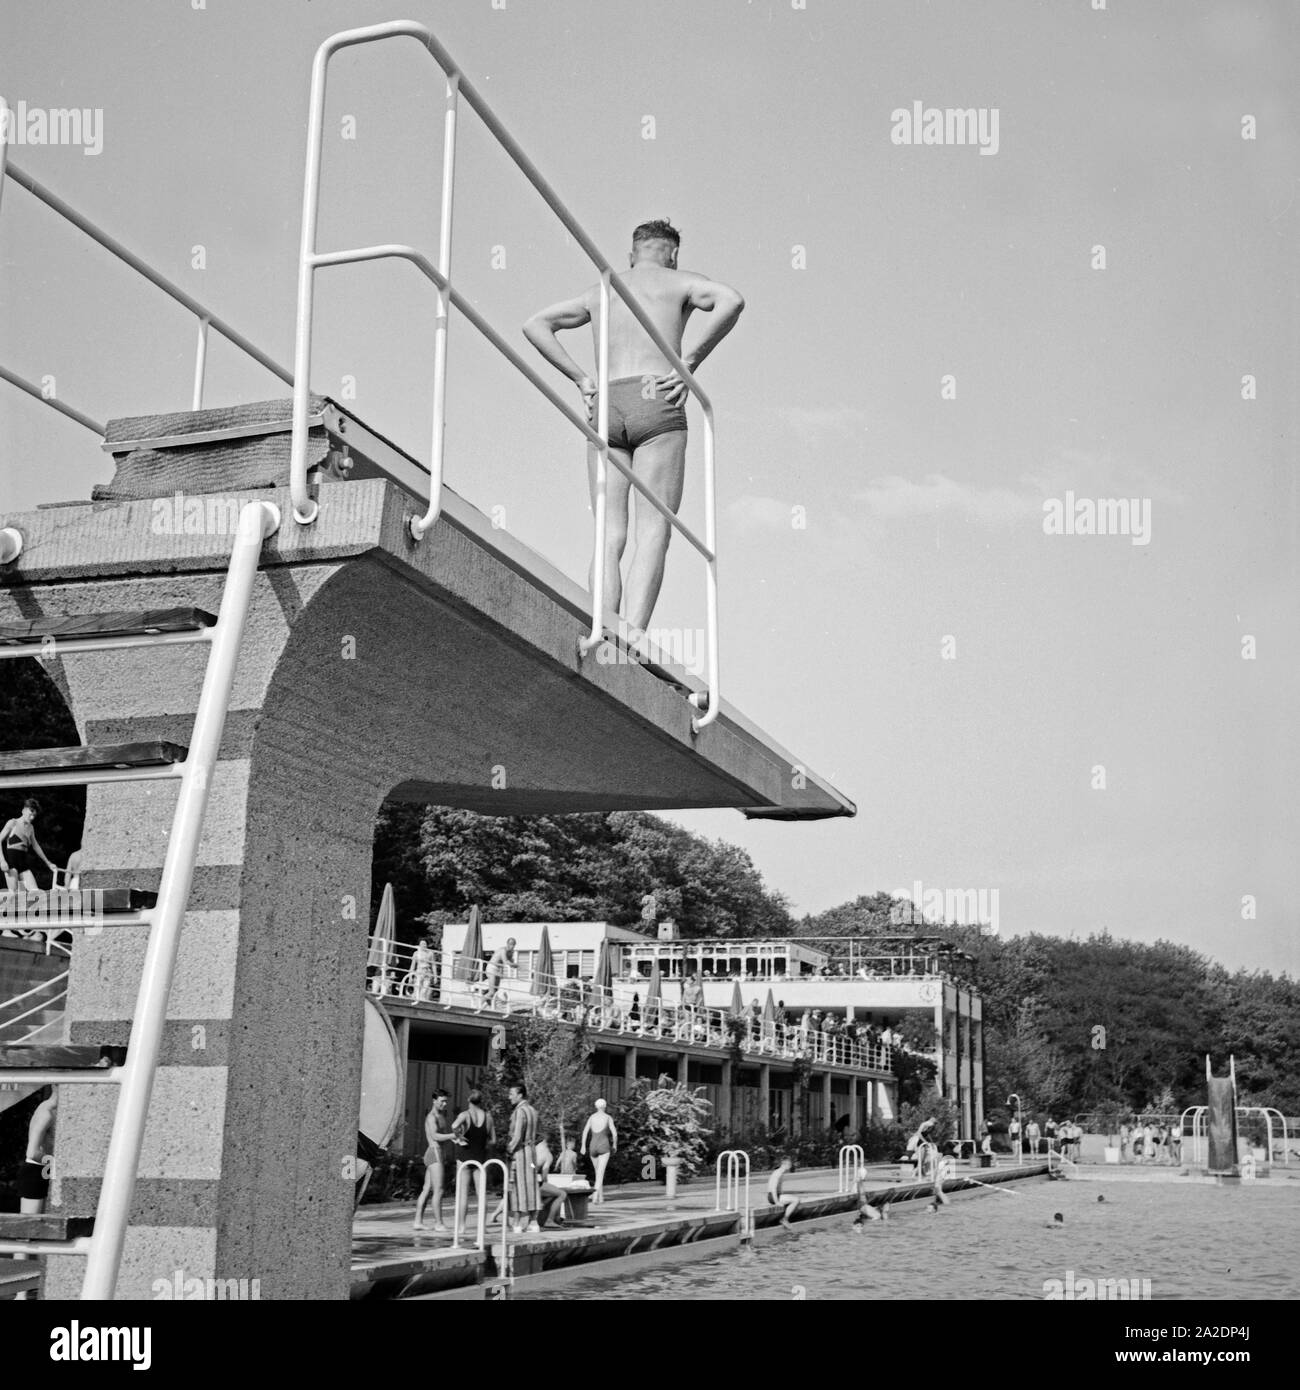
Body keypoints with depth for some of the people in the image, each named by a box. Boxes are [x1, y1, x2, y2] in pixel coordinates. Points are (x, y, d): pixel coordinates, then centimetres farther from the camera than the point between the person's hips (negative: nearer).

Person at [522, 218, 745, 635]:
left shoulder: (599, 292, 26)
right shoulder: (680, 282, 13)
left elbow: (535, 324, 25)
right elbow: (731, 301, -6)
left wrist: (581, 379, 16)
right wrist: (689, 364, -4)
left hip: (605, 409, 4)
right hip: (656, 404, -4)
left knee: (610, 537, 0)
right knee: (652, 533, -10)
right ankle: (633, 638, -26)